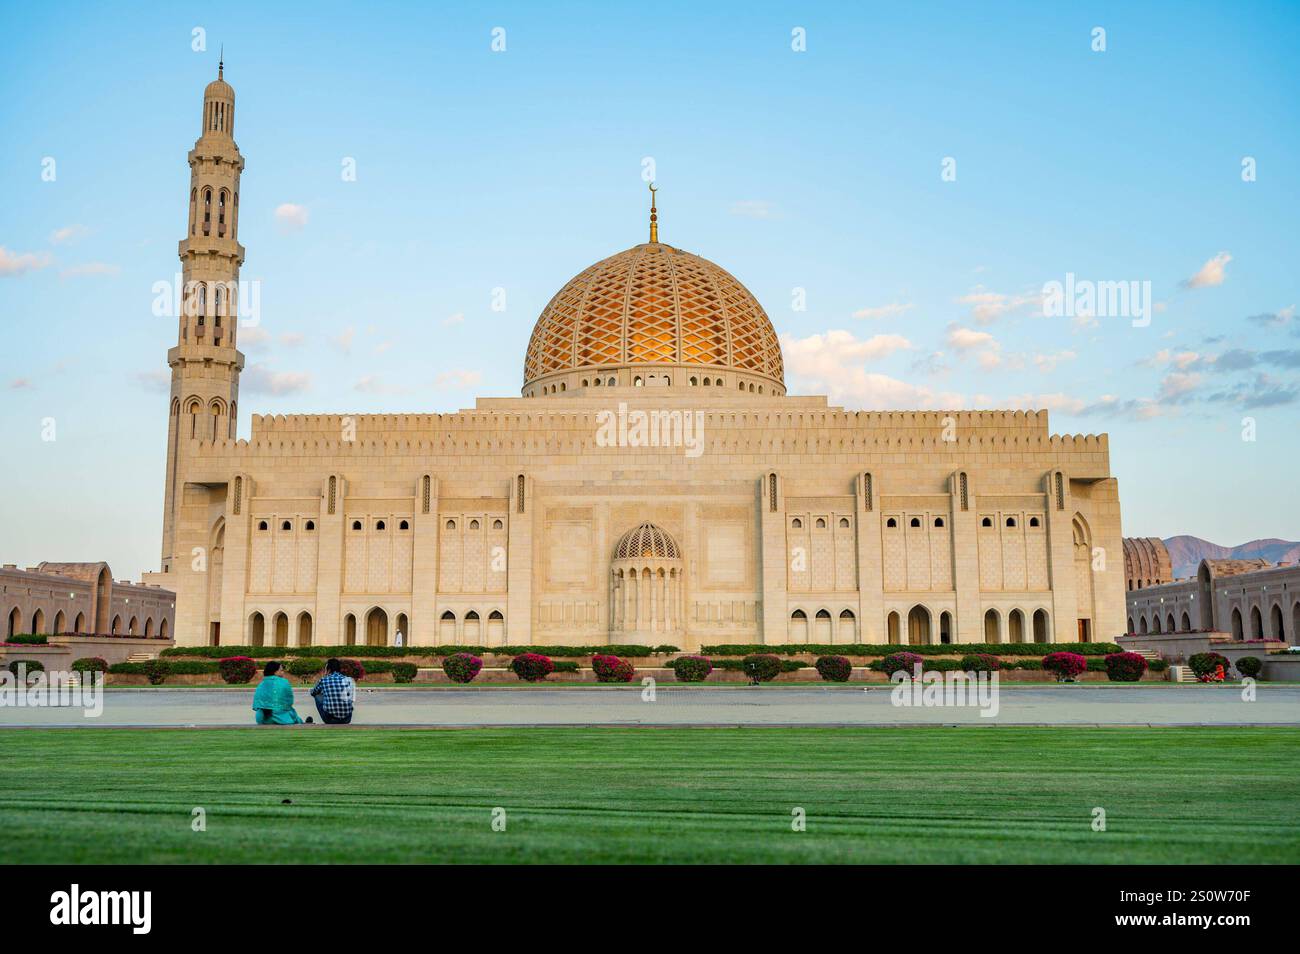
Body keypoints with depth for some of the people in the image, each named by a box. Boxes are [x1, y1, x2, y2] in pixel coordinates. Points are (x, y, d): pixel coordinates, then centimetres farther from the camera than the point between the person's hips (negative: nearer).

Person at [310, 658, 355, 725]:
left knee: (317, 696, 20)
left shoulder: (323, 680, -1)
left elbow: (313, 693, 20)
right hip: (346, 719, 3)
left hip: (330, 719, -3)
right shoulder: (348, 680, 4)